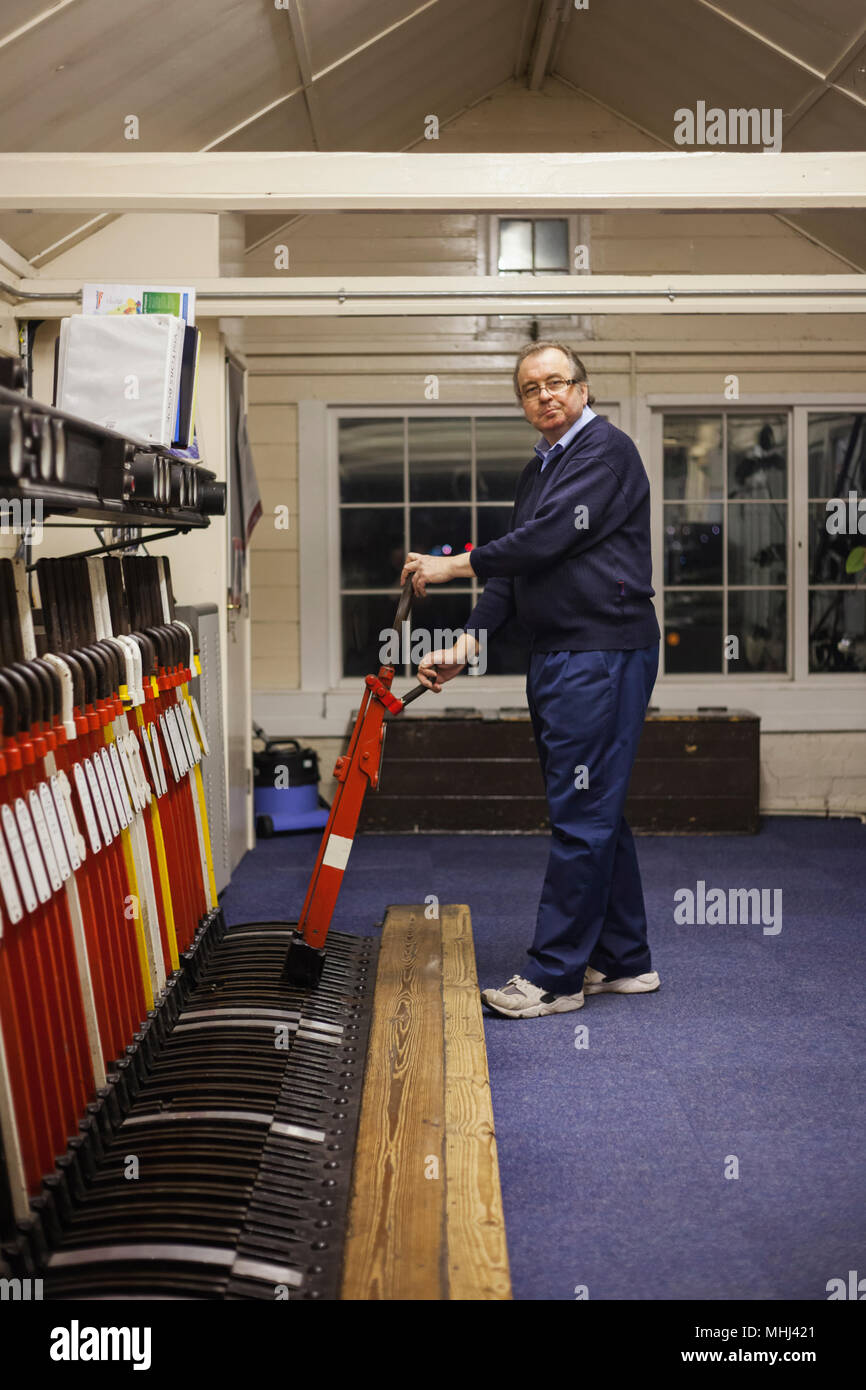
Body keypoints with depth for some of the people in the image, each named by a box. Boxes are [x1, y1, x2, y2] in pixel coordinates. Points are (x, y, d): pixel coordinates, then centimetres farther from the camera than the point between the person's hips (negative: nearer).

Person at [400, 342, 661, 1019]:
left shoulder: (606, 448, -7)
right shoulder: (539, 470, 21)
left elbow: (549, 538, -17)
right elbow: (514, 570, 18)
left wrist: (454, 564, -8)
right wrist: (467, 645, 7)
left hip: (604, 653, -10)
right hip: (557, 658, 10)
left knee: (581, 814, -7)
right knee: (596, 811, 13)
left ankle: (554, 975, -2)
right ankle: (624, 960, 22)